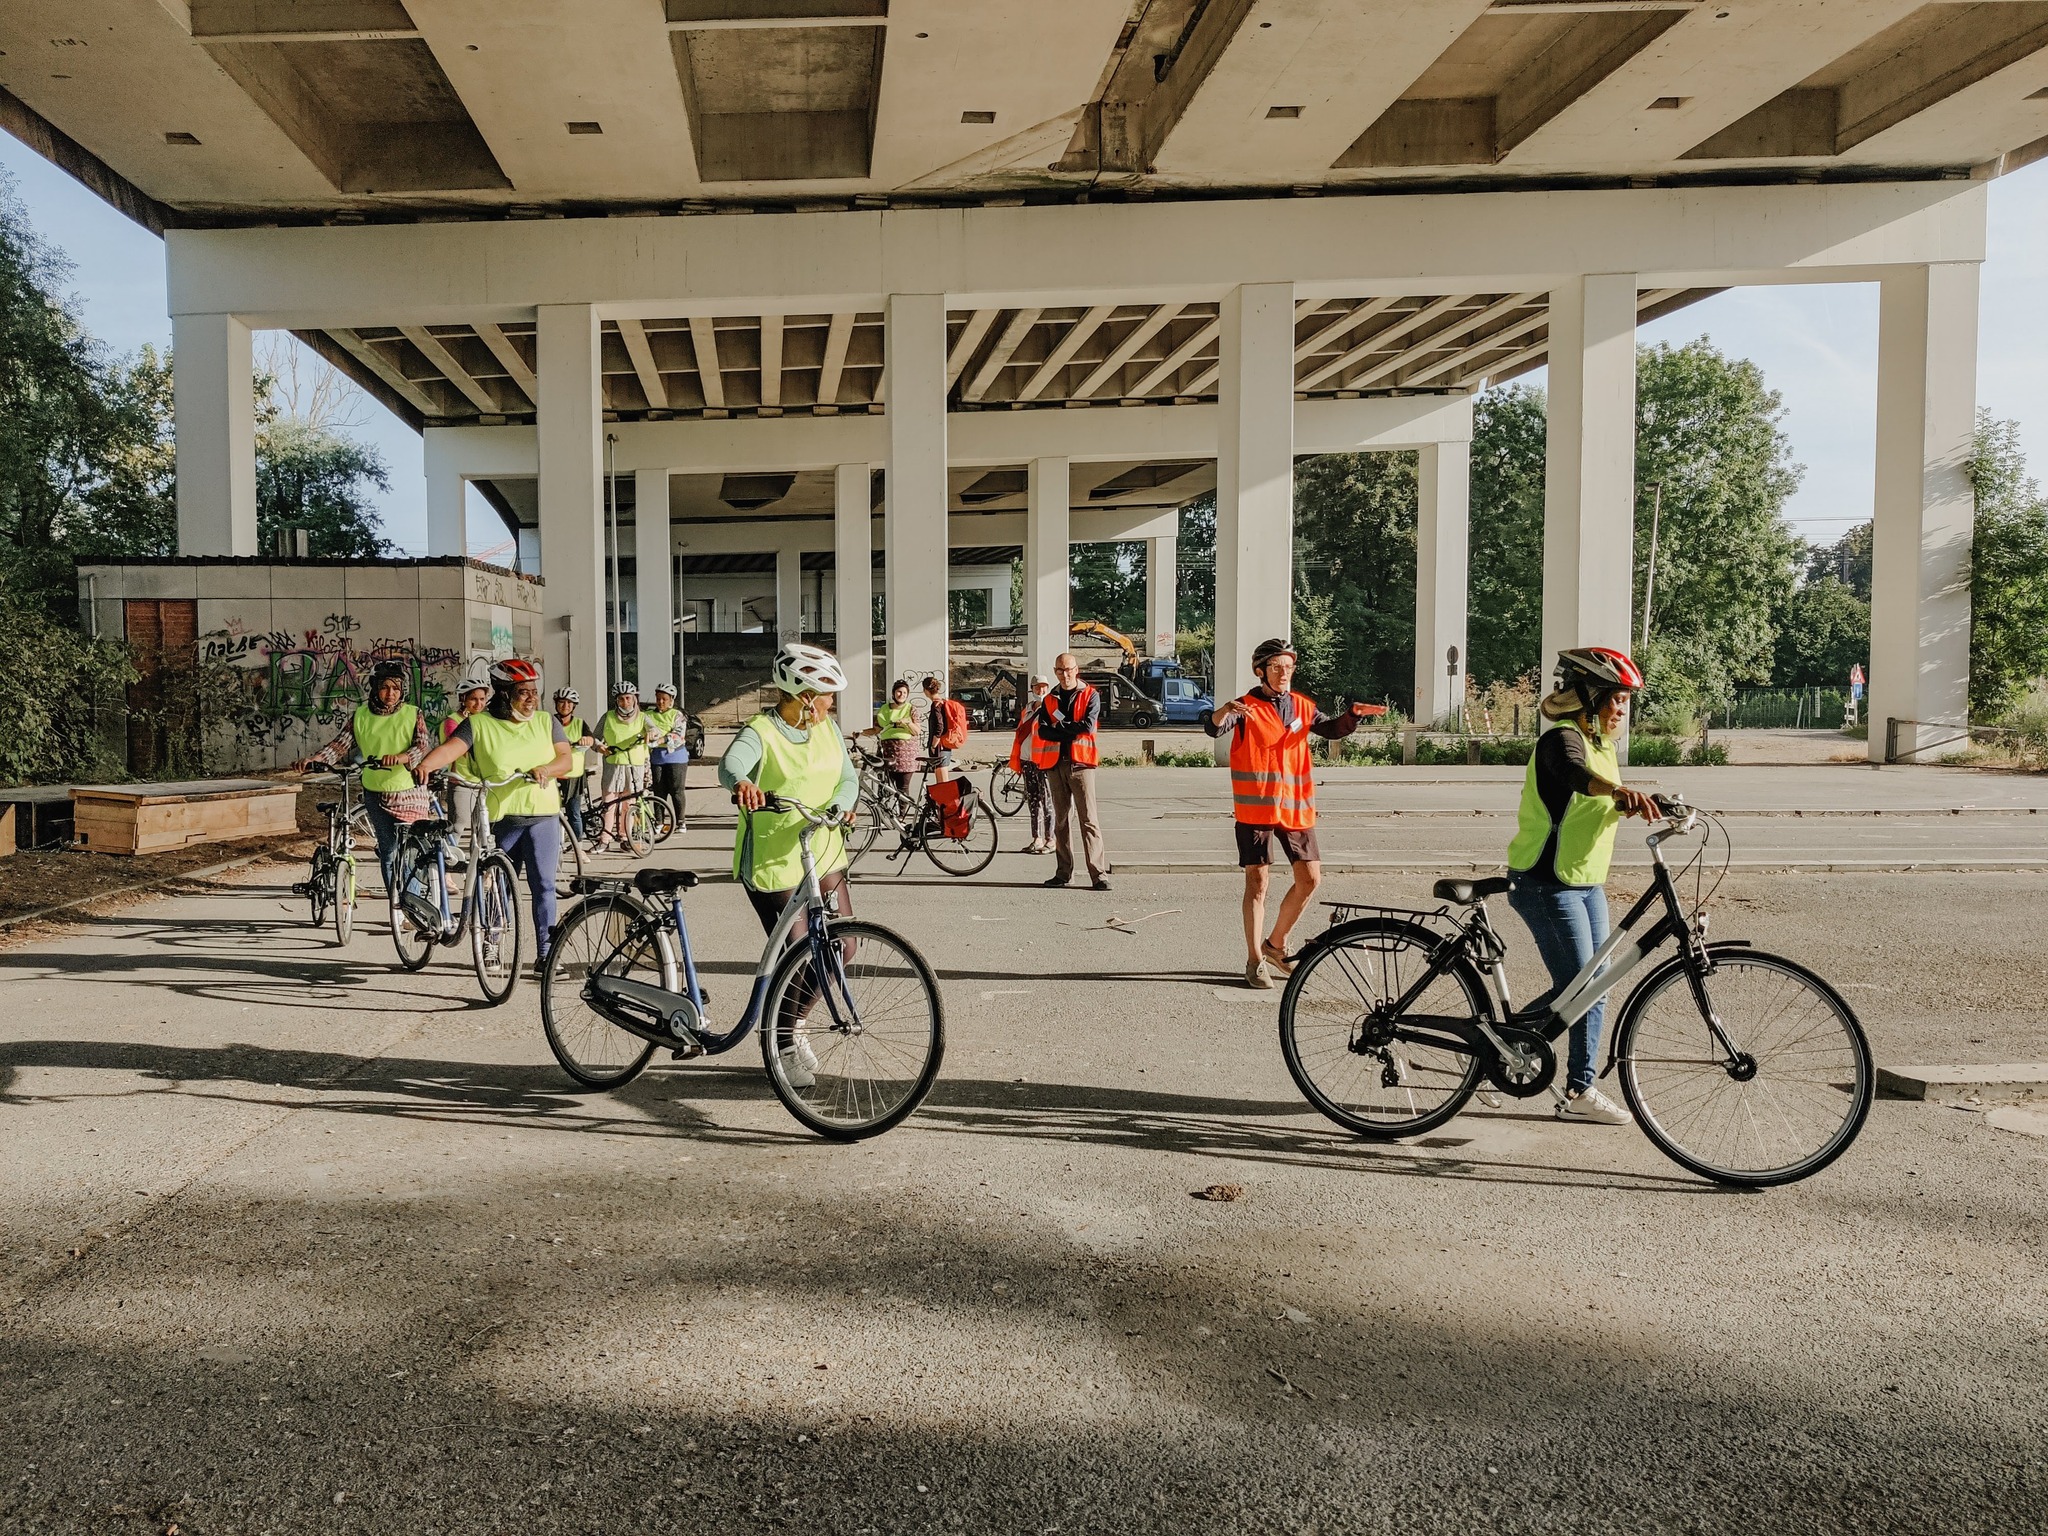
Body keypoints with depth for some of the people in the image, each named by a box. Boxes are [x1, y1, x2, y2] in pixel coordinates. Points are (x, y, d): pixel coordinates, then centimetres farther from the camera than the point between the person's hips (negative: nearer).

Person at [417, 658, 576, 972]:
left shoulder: (547, 722, 10)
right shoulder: (479, 725, 1)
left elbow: (567, 758, 4)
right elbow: (450, 748, -14)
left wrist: (544, 769, -16)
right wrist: (424, 765, -33)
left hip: (543, 817, 1)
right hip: (501, 819, -1)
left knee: (543, 884, -2)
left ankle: (545, 952, 2)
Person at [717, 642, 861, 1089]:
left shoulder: (827, 729, 7)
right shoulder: (760, 733, -15)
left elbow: (848, 776, 2)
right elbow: (732, 762, -35)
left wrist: (840, 805, -20)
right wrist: (741, 784, -59)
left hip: (824, 858, 7)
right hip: (772, 865, -7)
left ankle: (793, 1021, 32)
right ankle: (782, 1044, 19)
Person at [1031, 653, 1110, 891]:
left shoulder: (1090, 695, 4)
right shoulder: (1049, 699, 15)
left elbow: (1088, 725, -11)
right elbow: (1042, 730, 0)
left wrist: (1060, 724, -5)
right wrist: (1072, 732, -11)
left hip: (1080, 763, -4)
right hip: (1055, 764, 4)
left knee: (1088, 819, -10)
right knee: (1061, 820, 8)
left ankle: (1099, 874, -12)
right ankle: (1064, 872, 13)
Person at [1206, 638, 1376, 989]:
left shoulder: (1301, 706, 11)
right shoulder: (1247, 708, -4)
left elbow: (1331, 729, 21)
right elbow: (1213, 728, -20)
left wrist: (1353, 714, 0)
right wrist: (1225, 710, -44)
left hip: (1295, 808, 5)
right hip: (1255, 808, -5)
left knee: (1310, 879, 5)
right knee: (1257, 882, -2)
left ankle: (1275, 944, 23)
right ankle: (1255, 961, 7)